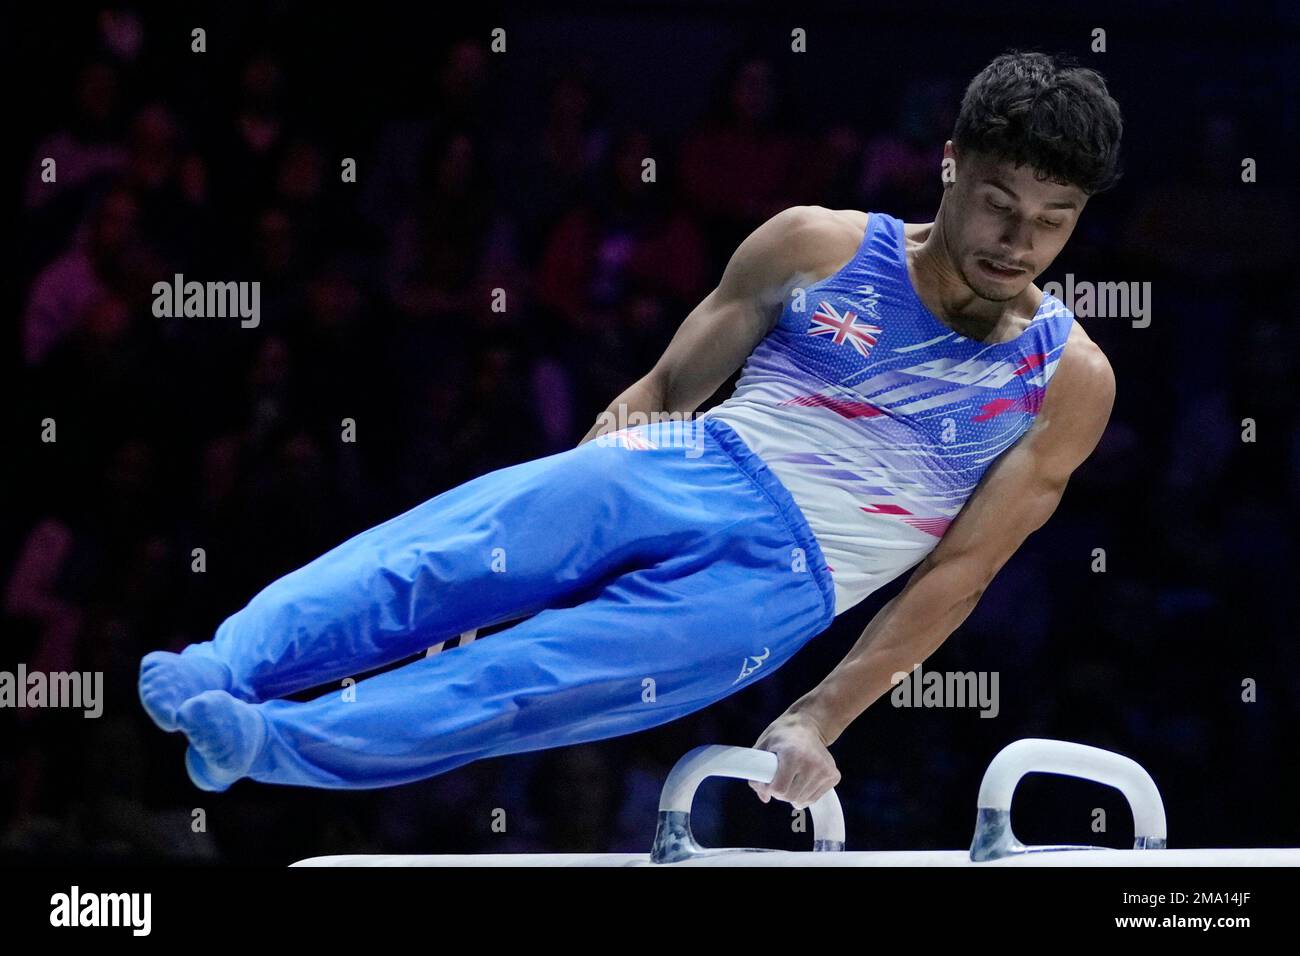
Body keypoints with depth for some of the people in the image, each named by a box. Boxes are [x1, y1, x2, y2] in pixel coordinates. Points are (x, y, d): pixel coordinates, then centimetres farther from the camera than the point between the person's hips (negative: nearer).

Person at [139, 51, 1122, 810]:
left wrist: (820, 720, -6)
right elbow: (665, 387, 14)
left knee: (535, 677, -29)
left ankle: (266, 742, -45)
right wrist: (574, 497, 1)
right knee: (439, 556, -28)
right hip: (689, 472, 3)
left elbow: (959, 573, 2)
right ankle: (217, 672, -43)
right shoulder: (818, 248, 9)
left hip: (777, 580, -2)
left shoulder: (1069, 383, 4)